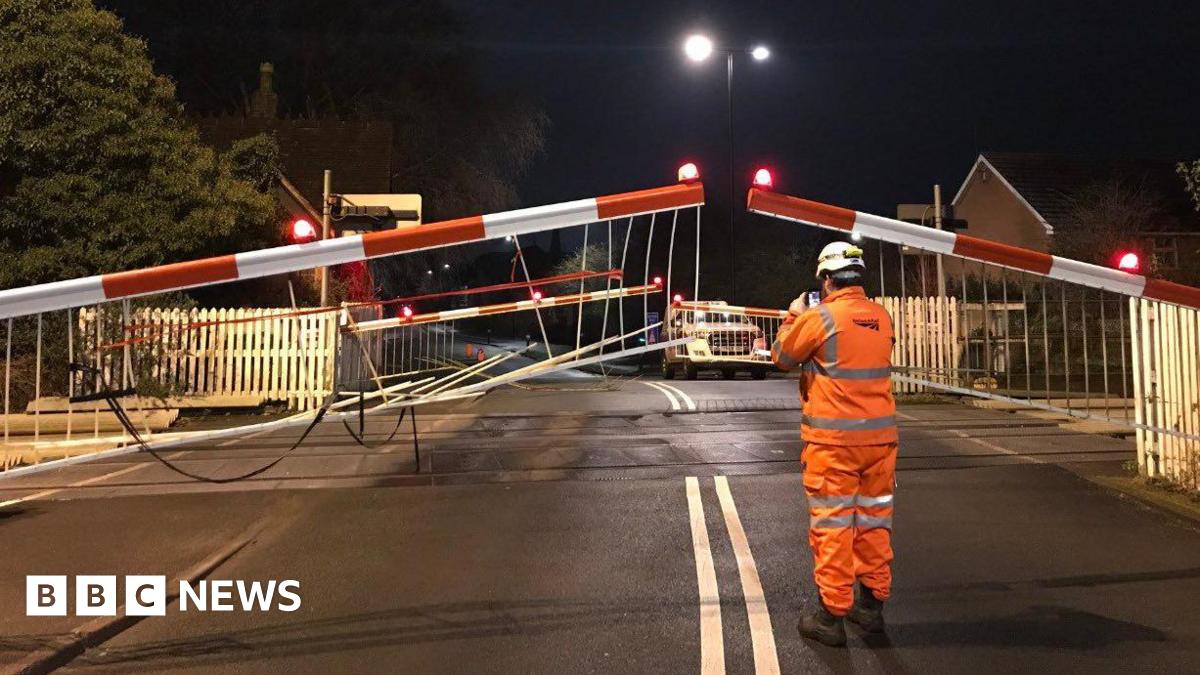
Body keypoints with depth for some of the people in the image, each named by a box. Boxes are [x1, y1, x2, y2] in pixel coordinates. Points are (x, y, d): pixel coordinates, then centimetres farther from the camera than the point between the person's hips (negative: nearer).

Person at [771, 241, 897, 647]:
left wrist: (794, 315, 15)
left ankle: (833, 615, 7)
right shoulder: (882, 318, 6)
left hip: (833, 440, -6)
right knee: (874, 519, 15)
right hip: (880, 436, 6)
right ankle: (873, 602, 27)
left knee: (832, 524, 1)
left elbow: (782, 356, 2)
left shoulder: (819, 318, -12)